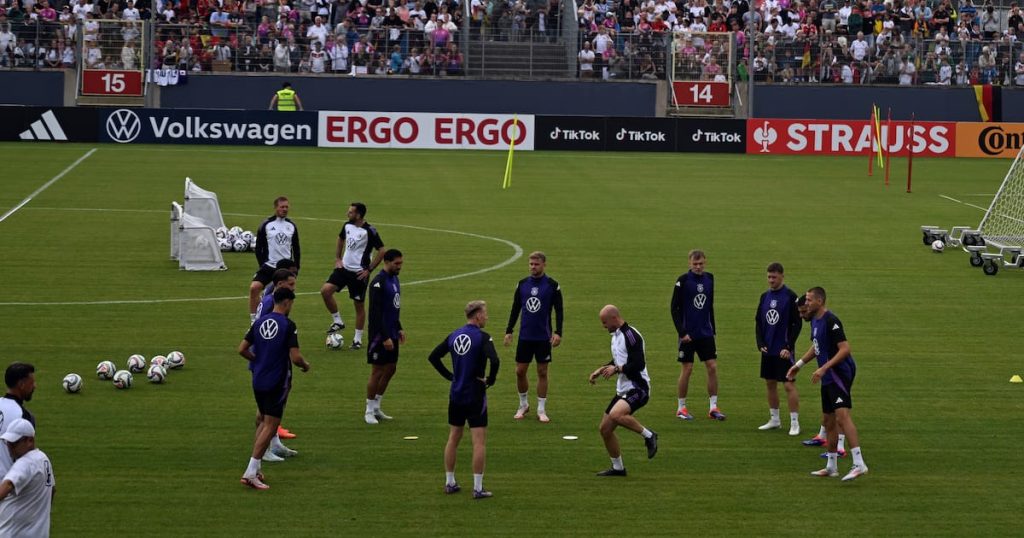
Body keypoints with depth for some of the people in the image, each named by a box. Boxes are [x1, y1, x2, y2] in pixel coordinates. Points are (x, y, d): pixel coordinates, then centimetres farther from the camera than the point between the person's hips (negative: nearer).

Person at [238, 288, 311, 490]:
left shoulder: (260, 322, 5)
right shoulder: (288, 325, -13)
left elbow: (242, 349, 5)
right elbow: (295, 357, -18)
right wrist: (305, 365, 3)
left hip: (258, 381, 6)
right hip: (277, 382, -6)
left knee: (263, 422, 22)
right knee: (270, 426, -4)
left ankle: (255, 468, 19)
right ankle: (250, 473, -11)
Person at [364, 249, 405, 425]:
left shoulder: (394, 279, 11)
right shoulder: (379, 283, -18)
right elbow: (376, 313, -21)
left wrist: (399, 328, 17)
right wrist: (385, 337, -22)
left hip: (391, 334, 9)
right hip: (380, 335, -9)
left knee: (390, 369, 12)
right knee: (377, 372, -2)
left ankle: (376, 408, 22)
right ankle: (370, 411, 9)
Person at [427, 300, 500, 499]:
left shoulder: (454, 336, 6)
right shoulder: (482, 337, -14)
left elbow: (433, 357, 10)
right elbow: (494, 361, -28)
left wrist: (449, 375, 12)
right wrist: (491, 380, -11)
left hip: (456, 394, 6)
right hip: (475, 395, -6)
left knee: (453, 438, 18)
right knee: (479, 441, -2)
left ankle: (450, 483, 23)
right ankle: (478, 488, -4)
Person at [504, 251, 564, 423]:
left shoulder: (552, 285, -4)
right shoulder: (522, 284, 4)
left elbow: (559, 311, -3)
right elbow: (515, 309, 11)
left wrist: (558, 333, -13)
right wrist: (509, 331, 6)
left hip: (543, 337, -3)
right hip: (525, 336, 3)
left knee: (542, 372, 3)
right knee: (520, 371, 4)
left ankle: (541, 410, 11)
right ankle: (523, 405, 23)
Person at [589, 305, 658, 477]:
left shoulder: (631, 335, -16)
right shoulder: (616, 335, 14)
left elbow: (639, 364, -24)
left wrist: (616, 369, -21)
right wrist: (600, 370, 16)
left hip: (637, 388, -10)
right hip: (623, 390, 10)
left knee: (616, 414, -35)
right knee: (605, 428, 8)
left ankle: (648, 435, -14)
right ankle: (618, 468, 21)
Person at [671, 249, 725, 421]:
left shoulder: (709, 278, 6)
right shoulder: (683, 281, -9)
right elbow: (675, 308, -8)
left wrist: (712, 329, 13)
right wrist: (681, 332, -14)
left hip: (706, 333, 4)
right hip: (688, 334, -4)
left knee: (712, 367, -2)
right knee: (687, 369, -1)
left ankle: (713, 407, 4)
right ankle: (681, 408, 12)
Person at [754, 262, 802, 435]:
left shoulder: (790, 297, -8)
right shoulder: (764, 297, 8)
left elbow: (797, 324, -9)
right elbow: (758, 322, 13)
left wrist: (788, 347, -14)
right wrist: (760, 343, 1)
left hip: (783, 350, -6)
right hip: (767, 350, 6)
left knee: (789, 385, -6)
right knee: (770, 383, 11)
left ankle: (794, 423, -3)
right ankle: (774, 419, 22)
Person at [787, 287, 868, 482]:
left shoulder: (831, 321, -16)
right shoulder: (815, 320, 13)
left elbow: (845, 349, -22)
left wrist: (824, 368, -26)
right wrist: (799, 364, 27)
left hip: (840, 373, -10)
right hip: (828, 378, 10)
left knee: (842, 415, -23)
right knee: (829, 420, 15)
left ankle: (859, 464, -31)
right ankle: (832, 467, 25)